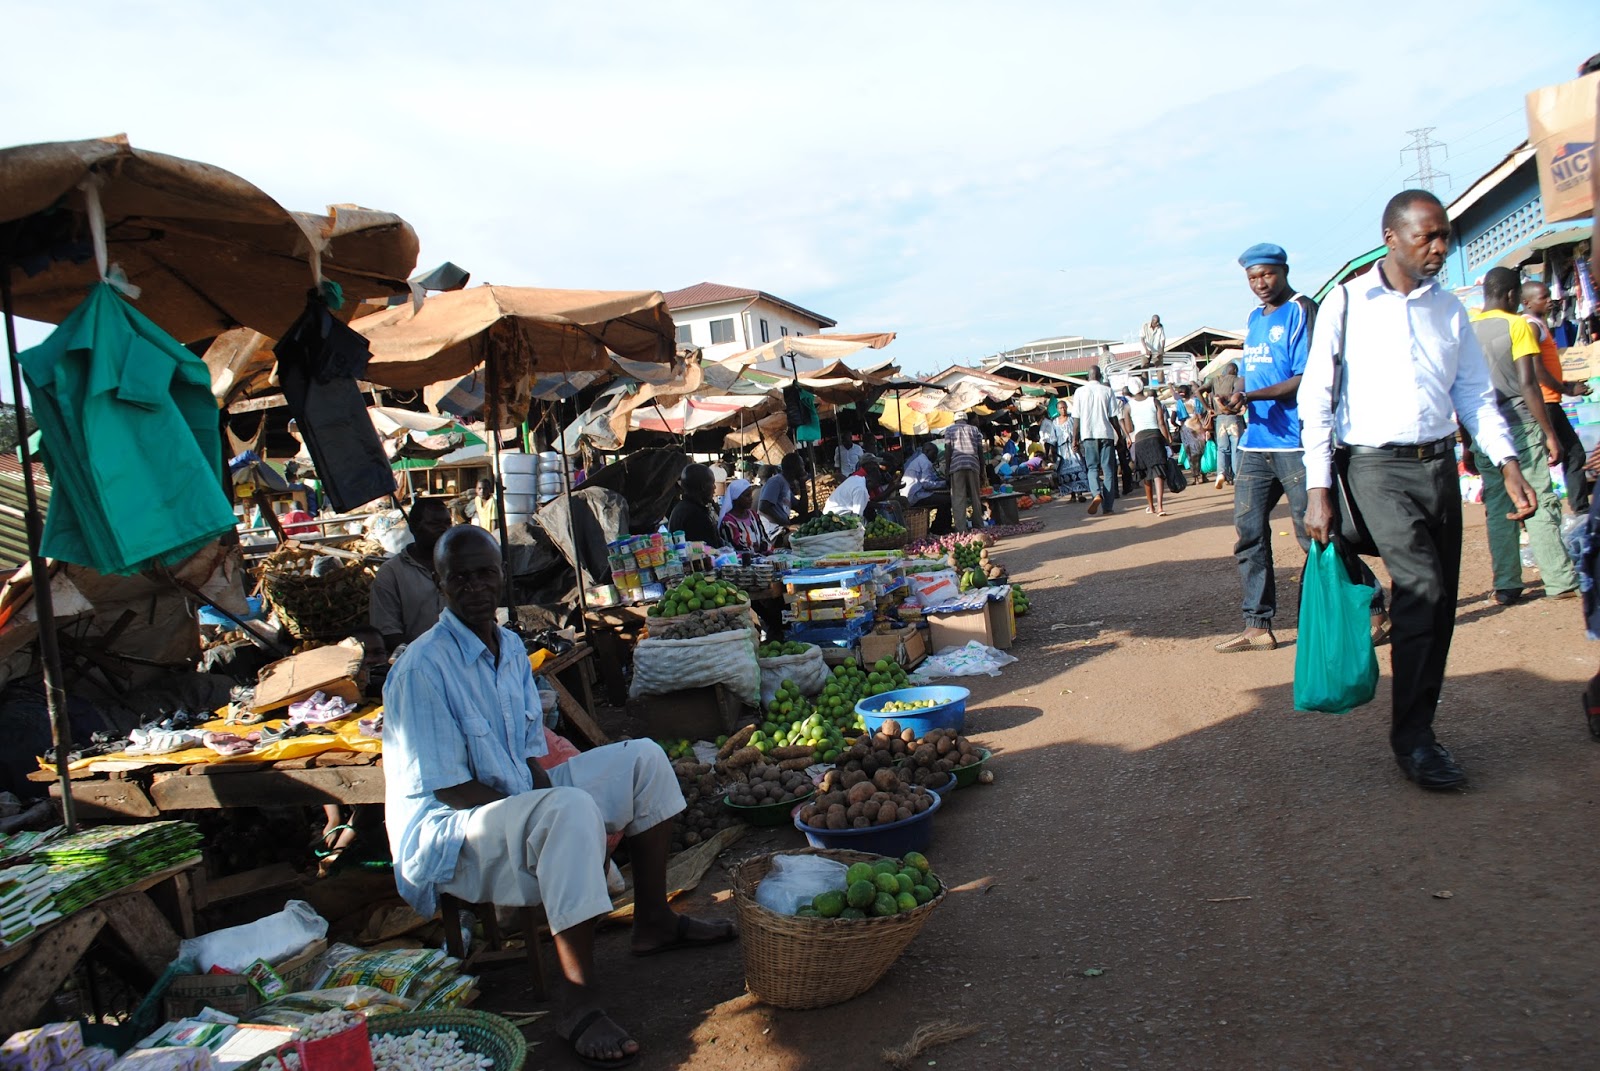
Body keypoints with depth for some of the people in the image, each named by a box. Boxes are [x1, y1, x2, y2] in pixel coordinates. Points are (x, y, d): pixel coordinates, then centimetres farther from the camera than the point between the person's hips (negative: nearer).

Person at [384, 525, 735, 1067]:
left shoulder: (511, 647, 6)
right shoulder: (422, 669, -19)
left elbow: (531, 757, 10)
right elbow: (449, 789, -20)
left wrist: (552, 803, -9)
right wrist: (549, 814, -21)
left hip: (526, 800, 9)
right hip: (448, 830, -8)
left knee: (644, 759, 2)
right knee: (571, 811, -37)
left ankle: (653, 920, 10)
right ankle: (581, 1001, -30)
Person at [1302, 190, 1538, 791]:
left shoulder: (1448, 309, 14)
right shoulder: (1346, 304, 0)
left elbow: (1476, 393, 15)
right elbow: (1316, 401, -3)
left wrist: (1507, 462, 1)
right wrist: (1318, 488, -10)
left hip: (1440, 465, 5)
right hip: (1377, 468, -5)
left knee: (1438, 602, 5)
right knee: (1421, 586, -19)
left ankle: (1418, 728, 17)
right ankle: (1411, 736, -9)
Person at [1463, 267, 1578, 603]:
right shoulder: (1517, 325, -5)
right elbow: (1527, 384, -12)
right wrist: (1550, 433, -8)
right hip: (1520, 425, -4)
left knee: (1497, 509, 6)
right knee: (1539, 503, -1)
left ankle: (1506, 586, 7)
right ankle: (1560, 581, 0)